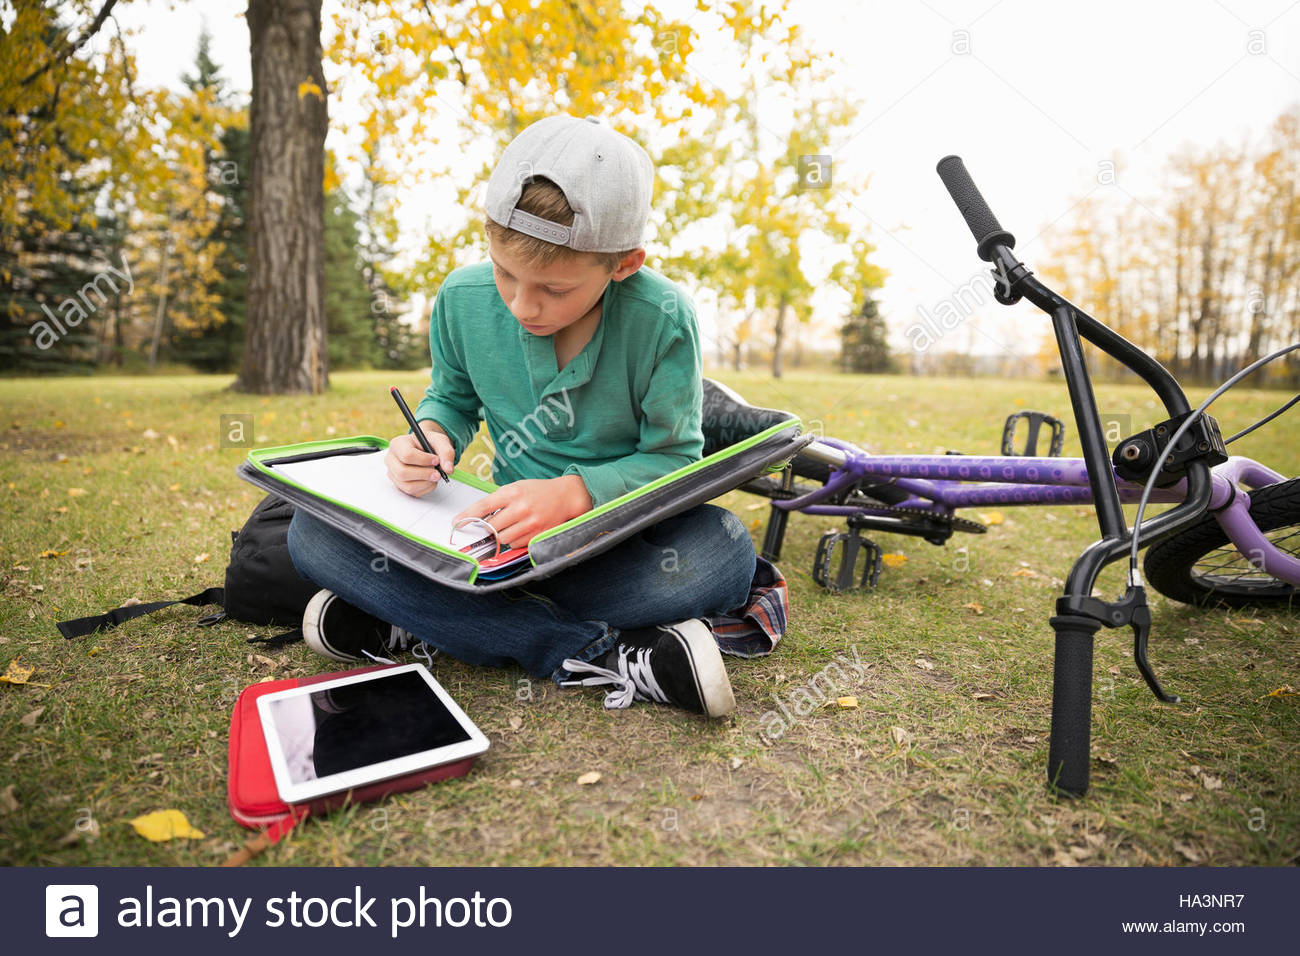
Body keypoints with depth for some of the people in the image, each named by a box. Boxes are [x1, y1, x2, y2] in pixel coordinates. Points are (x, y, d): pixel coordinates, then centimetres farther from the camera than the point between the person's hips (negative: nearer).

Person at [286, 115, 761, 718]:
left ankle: (416, 618, -24)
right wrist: (431, 436, -15)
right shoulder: (463, 300, -8)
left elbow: (676, 456, -12)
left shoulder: (662, 319, -18)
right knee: (314, 534, -17)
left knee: (724, 552, -38)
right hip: (514, 525, 3)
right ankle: (603, 656, -27)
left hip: (623, 533, -2)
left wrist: (575, 492, -30)